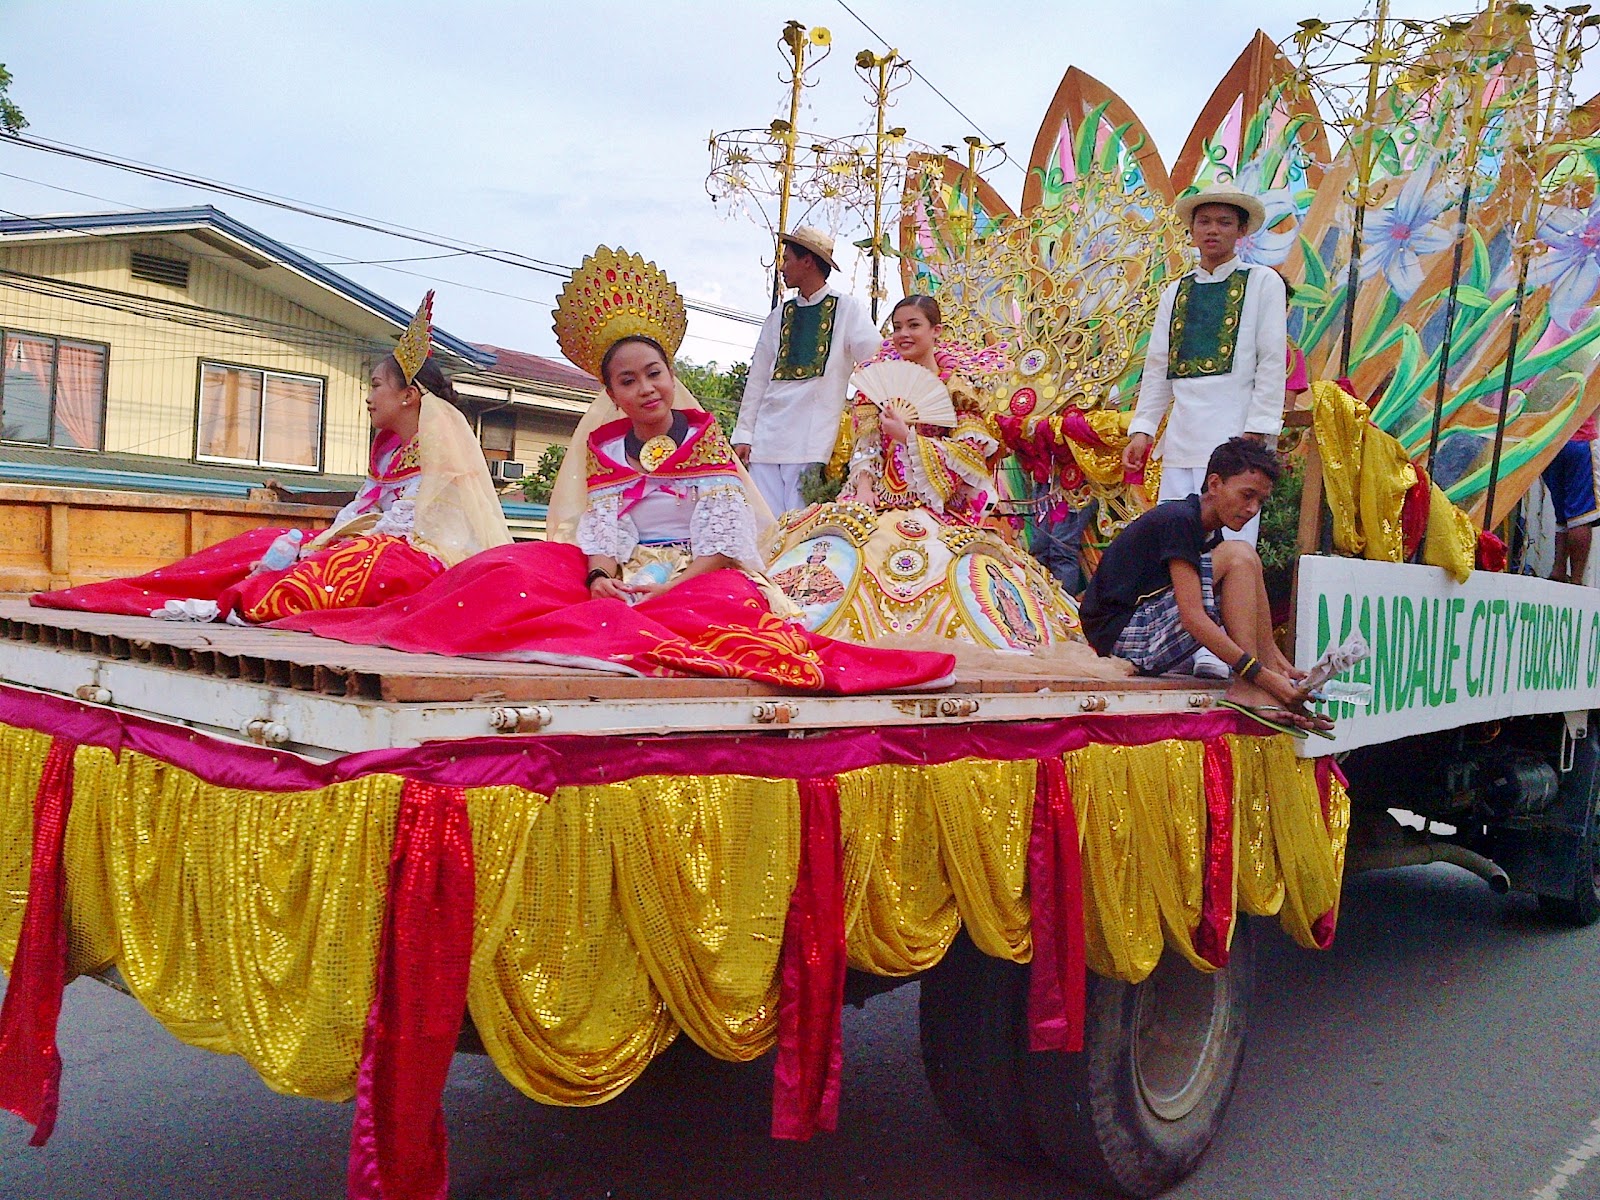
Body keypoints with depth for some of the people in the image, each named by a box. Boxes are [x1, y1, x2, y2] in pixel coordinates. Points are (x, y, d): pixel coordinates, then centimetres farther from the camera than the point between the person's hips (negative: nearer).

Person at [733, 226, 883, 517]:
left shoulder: (846, 310, 3)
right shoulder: (778, 317, 17)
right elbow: (757, 380, 15)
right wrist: (743, 434, 9)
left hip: (812, 438, -5)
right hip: (767, 436, 5)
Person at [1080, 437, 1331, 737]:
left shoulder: (1210, 534, 15)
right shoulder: (1179, 520, -14)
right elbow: (1193, 617, -23)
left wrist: (1284, 667, 0)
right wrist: (1262, 675, -25)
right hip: (1123, 635, -10)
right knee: (1240, 556, -16)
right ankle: (1248, 689, -20)